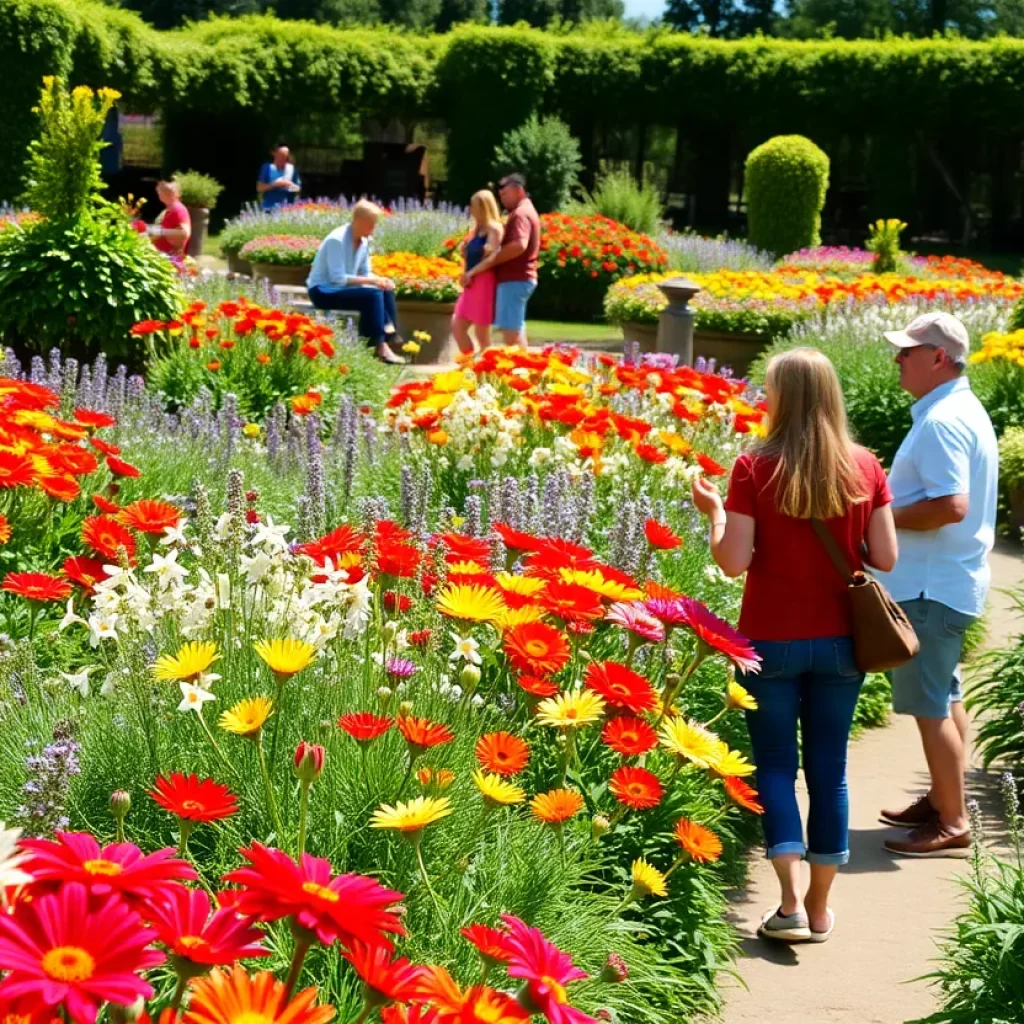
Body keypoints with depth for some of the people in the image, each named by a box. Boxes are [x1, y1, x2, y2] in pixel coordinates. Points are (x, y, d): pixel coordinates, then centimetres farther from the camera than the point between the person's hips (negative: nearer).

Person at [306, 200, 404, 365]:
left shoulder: (364, 241, 3)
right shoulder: (337, 240, -22)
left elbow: (365, 273, 11)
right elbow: (338, 278, -26)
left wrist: (380, 280, -11)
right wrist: (371, 281, -25)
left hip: (342, 288, 9)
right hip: (323, 291, -9)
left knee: (387, 292, -7)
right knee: (372, 295, -27)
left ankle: (389, 338, -14)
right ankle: (380, 347, -26)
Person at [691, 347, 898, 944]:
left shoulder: (755, 469, -12)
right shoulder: (865, 468, -3)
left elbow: (734, 562, -13)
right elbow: (885, 559, -2)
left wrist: (714, 511, 4)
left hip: (772, 639, -2)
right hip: (841, 640, 3)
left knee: (776, 765, 8)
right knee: (829, 767, 13)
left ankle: (792, 902, -4)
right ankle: (821, 906, 18)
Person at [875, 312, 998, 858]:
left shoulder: (941, 422, -22)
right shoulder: (964, 409, 12)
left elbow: (952, 505, -30)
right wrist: (894, 505, 13)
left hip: (931, 586, -11)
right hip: (950, 580, 11)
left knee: (929, 704, -4)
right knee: (943, 698, 19)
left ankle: (953, 825, 3)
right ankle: (942, 801, 30)